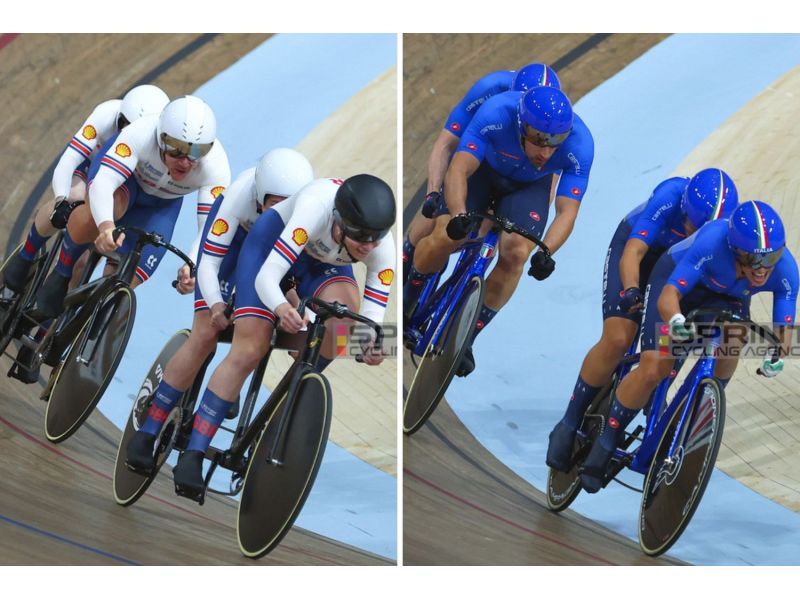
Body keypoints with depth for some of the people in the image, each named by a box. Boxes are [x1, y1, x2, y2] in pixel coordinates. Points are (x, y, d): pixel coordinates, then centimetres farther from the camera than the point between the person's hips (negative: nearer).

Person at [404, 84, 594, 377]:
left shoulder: (579, 144, -35)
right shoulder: (496, 114, -39)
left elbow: (567, 210, -32)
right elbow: (457, 171, -42)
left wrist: (546, 253, -50)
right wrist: (458, 215, -61)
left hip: (529, 185, 1)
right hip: (483, 168, -1)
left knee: (515, 254, -20)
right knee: (445, 237, -20)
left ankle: (465, 339, -2)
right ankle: (409, 294, 13)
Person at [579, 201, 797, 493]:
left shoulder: (785, 269, -30)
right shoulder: (712, 241, -41)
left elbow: (784, 328, -24)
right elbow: (668, 296, -42)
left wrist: (777, 355, -46)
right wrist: (675, 321, -63)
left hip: (727, 296, 3)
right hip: (676, 277, -3)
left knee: (726, 357, -25)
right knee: (653, 370, -17)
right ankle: (606, 442, 2)